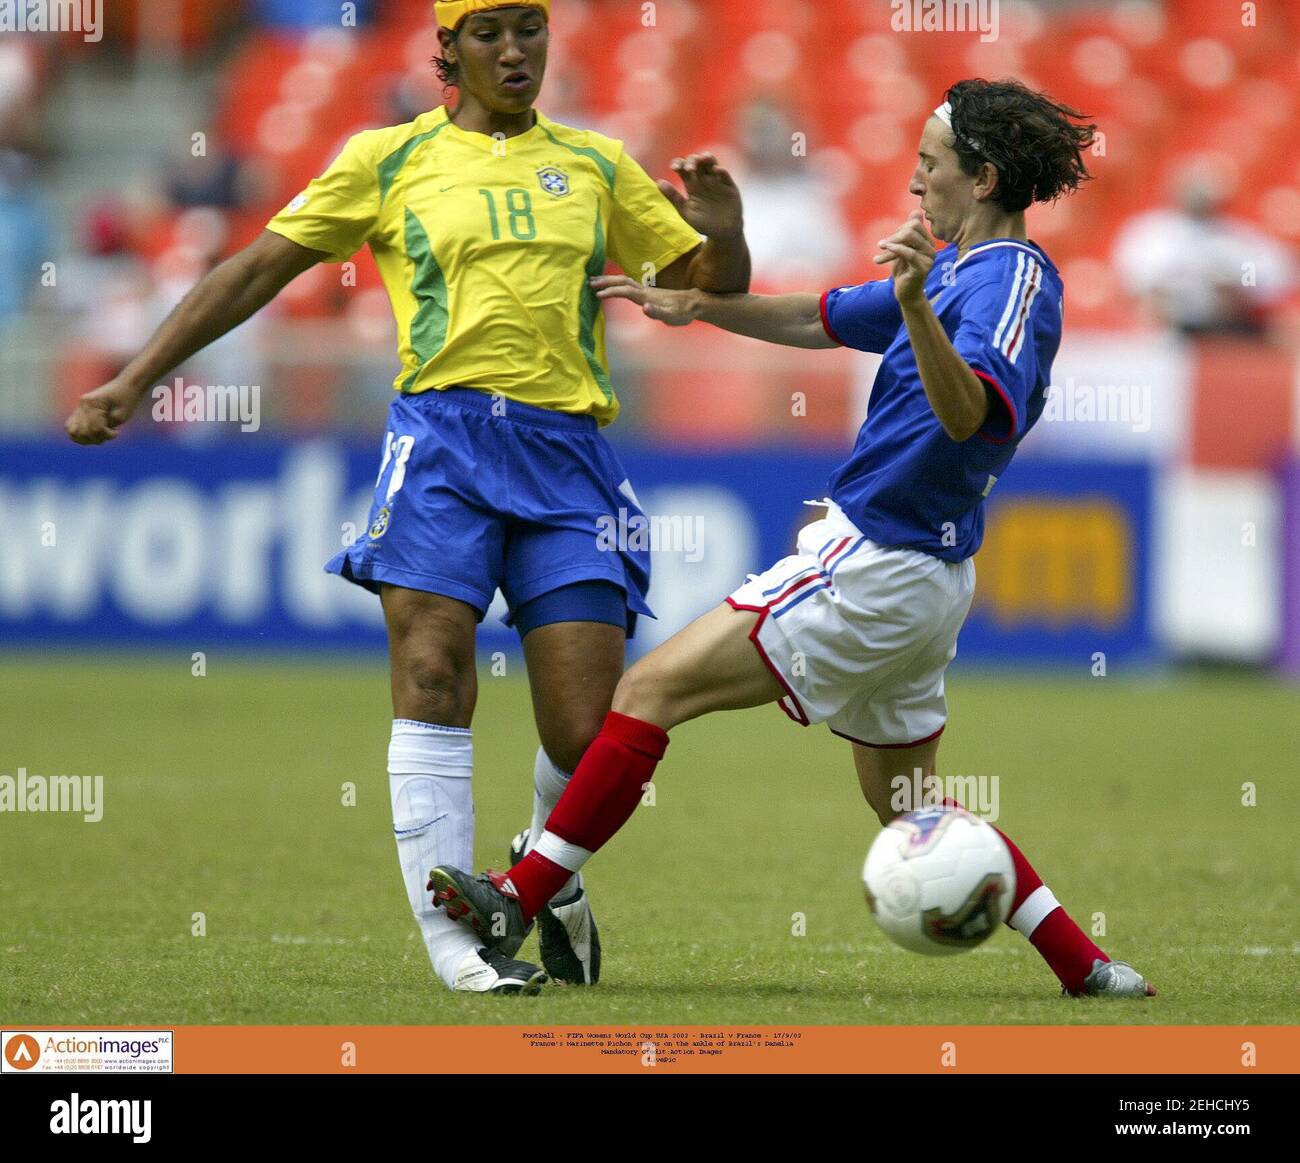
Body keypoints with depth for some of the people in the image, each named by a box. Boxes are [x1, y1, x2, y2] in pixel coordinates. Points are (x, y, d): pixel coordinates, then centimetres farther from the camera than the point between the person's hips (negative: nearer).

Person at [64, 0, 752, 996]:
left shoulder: (594, 166, 17)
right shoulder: (387, 162, 12)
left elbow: (717, 282, 21)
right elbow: (260, 269, 13)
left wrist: (724, 231, -3)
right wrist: (136, 379, 9)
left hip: (565, 456, 2)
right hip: (443, 437, -1)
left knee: (587, 735, -6)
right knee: (433, 677, -17)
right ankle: (455, 944, -13)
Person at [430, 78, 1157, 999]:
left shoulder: (1011, 279, -16)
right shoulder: (962, 270, 14)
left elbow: (969, 412, -35)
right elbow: (824, 320, 27)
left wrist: (914, 307, -49)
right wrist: (699, 306, 22)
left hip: (877, 568, -10)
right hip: (910, 577, 10)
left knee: (654, 688, -10)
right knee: (902, 799, 19)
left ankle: (520, 898, -8)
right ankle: (1085, 967, 17)